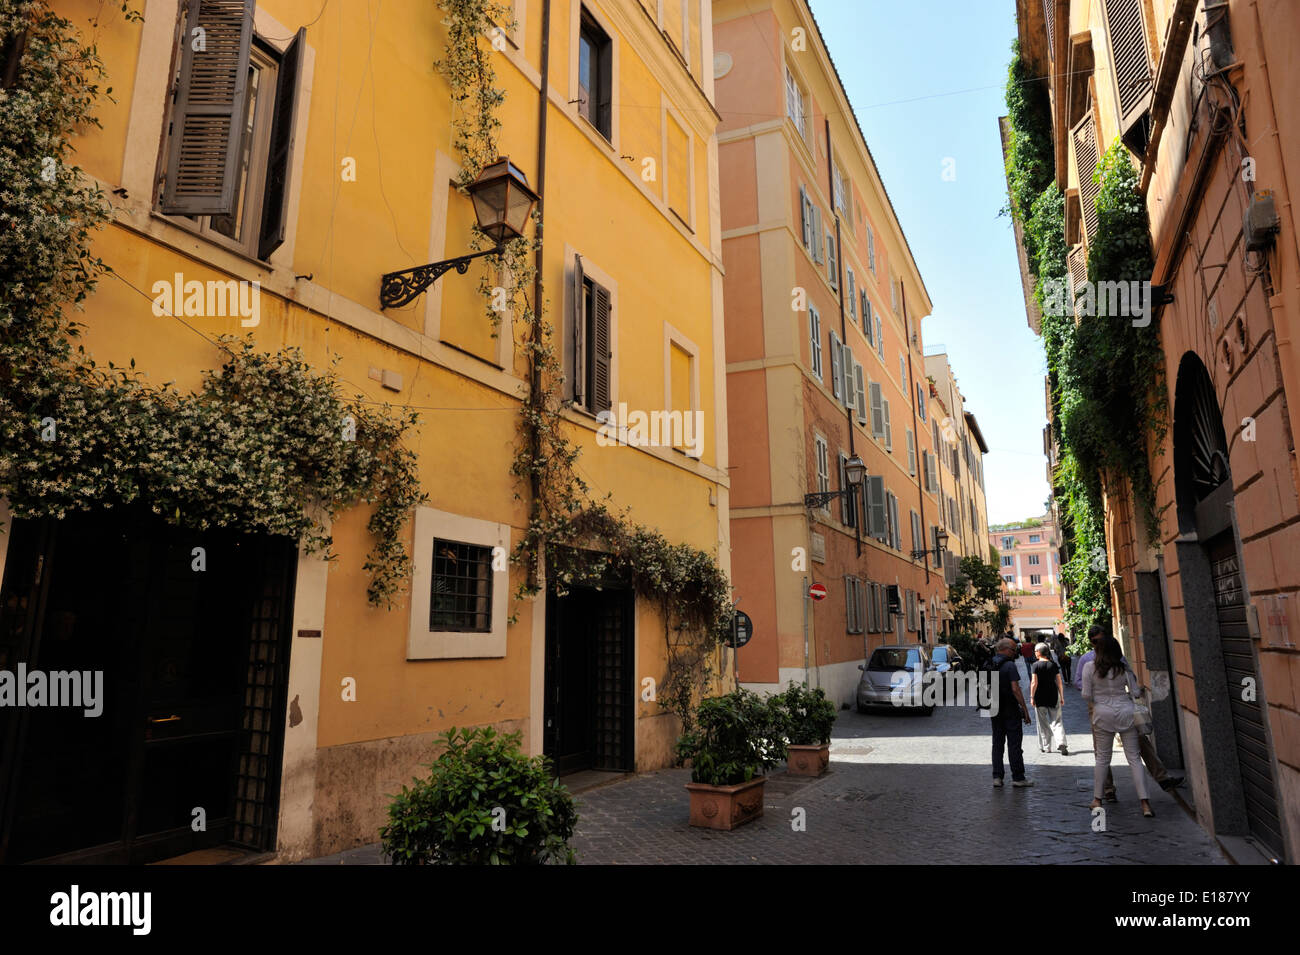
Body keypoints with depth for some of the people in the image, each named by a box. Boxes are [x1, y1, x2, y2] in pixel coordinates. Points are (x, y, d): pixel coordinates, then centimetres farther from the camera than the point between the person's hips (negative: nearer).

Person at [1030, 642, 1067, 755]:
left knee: (1043, 723, 10)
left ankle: (1045, 746, 16)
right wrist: (1062, 697, 10)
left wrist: (1032, 697, -6)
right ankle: (1061, 743, -13)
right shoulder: (1053, 665, 1)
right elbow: (1059, 683, 2)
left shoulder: (1036, 665, -8)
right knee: (1056, 721, 6)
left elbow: (1034, 683, -12)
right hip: (1053, 696, 2)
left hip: (1040, 697, -2)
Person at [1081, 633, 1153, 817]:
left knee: (1102, 757, 10)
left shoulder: (1089, 667, -7)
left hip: (1102, 713, -1)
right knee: (1134, 757, 5)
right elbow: (1135, 692, 4)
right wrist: (1140, 689, 26)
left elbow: (1086, 695, -7)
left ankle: (1097, 800, 15)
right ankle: (1145, 803, 1)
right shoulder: (1124, 668, 0)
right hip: (1126, 712, 1)